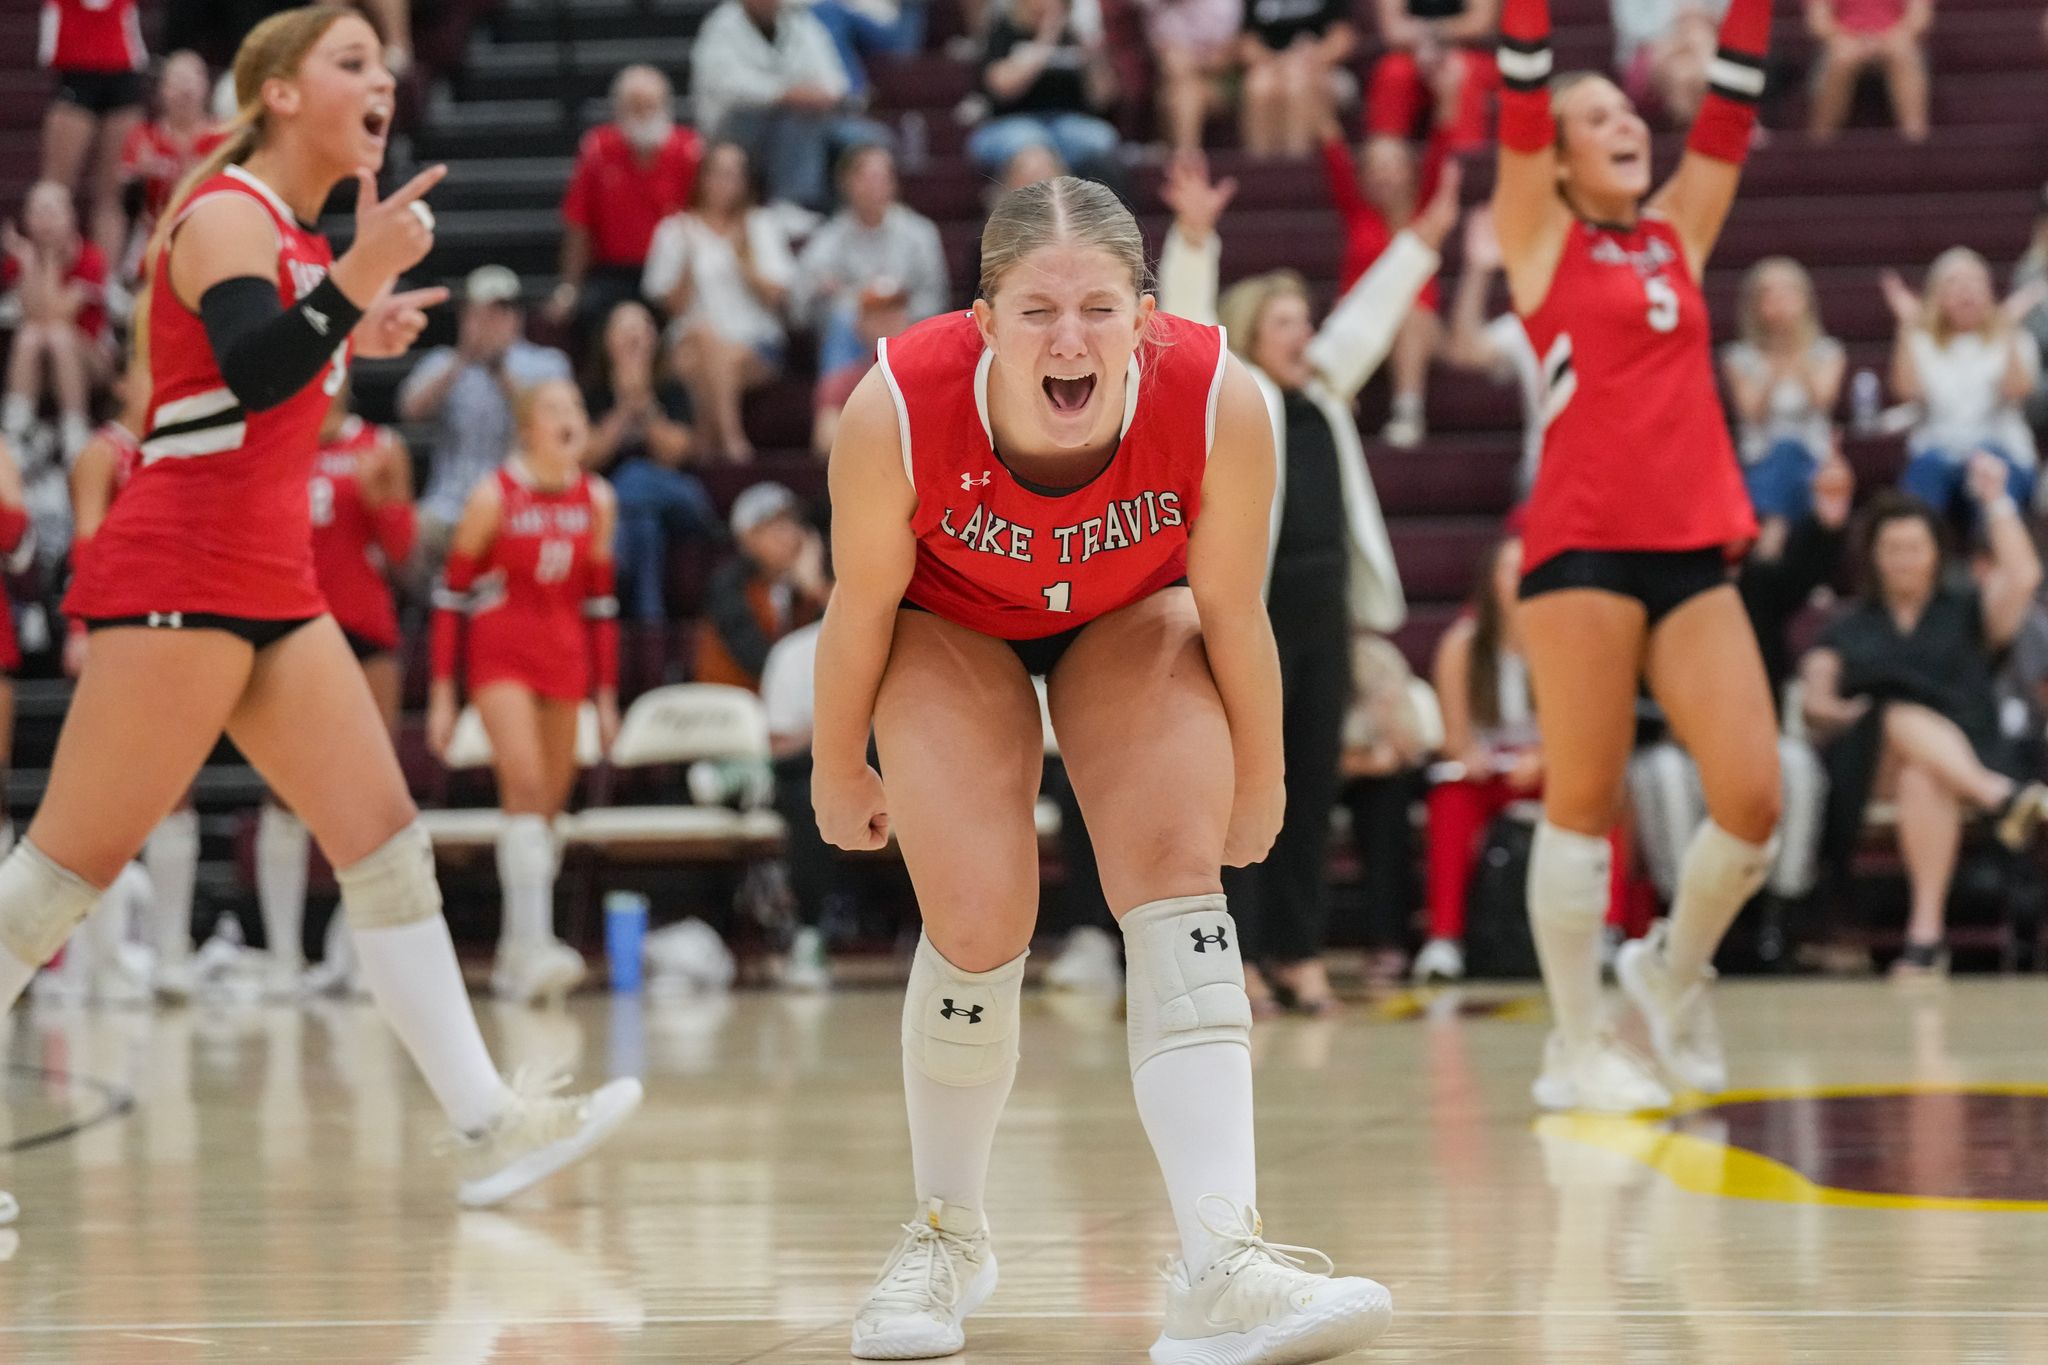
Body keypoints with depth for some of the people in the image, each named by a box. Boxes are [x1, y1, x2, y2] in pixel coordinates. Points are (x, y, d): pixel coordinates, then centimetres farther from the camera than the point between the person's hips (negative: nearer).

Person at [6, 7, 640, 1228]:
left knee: (387, 839, 1)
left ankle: (489, 1125, -2)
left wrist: (353, 337, 22)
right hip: (179, 577, -9)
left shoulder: (301, 233, 17)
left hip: (273, 586, 9)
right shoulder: (227, 213, -10)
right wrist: (357, 279, -34)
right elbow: (246, 372, -28)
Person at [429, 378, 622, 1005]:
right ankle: (534, 941, -29)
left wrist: (606, 695, 13)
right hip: (500, 653, -5)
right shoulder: (495, 497, -8)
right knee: (525, 786, -21)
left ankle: (514, 956, 11)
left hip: (566, 658, 5)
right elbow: (451, 594, -4)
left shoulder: (597, 500, 5)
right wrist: (442, 693, -7)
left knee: (548, 806, 4)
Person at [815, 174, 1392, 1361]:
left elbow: (1233, 614, -16)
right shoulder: (898, 413, -37)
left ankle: (1223, 1264, -24)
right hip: (954, 625, -1)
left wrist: (1258, 780, -2)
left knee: (1179, 876, -17)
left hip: (1136, 618, 1)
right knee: (979, 923, -14)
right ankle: (950, 1238, 11)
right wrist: (839, 771, -1)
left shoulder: (1221, 404, -35)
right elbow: (861, 608, -16)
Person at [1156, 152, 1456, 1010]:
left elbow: (1372, 312, 22)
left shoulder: (1325, 391, 16)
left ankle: (1298, 952, 12)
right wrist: (1194, 239, -29)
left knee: (1313, 786, 7)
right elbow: (1187, 319, -15)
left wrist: (1427, 237, 21)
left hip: (1323, 610, 6)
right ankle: (1233, 956, -2)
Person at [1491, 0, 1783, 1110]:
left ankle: (1673, 965, 22)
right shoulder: (1543, 238, 5)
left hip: (1694, 551, 5)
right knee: (1583, 801, -2)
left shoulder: (1677, 235, 17)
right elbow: (1521, 95, -5)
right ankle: (1576, 1050, 8)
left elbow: (1730, 114, 14)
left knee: (1753, 800, -5)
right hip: (1582, 548, -5)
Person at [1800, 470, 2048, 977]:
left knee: (1923, 778, -39)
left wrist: (1996, 502, 2)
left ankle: (1927, 932, -48)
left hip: (1968, 756, -1)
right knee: (1904, 720, -36)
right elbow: (1814, 700, 12)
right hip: (1868, 771, 1)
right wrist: (1841, 712, -10)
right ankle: (2001, 796, -58)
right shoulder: (1849, 628, 24)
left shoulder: (1965, 612, 22)